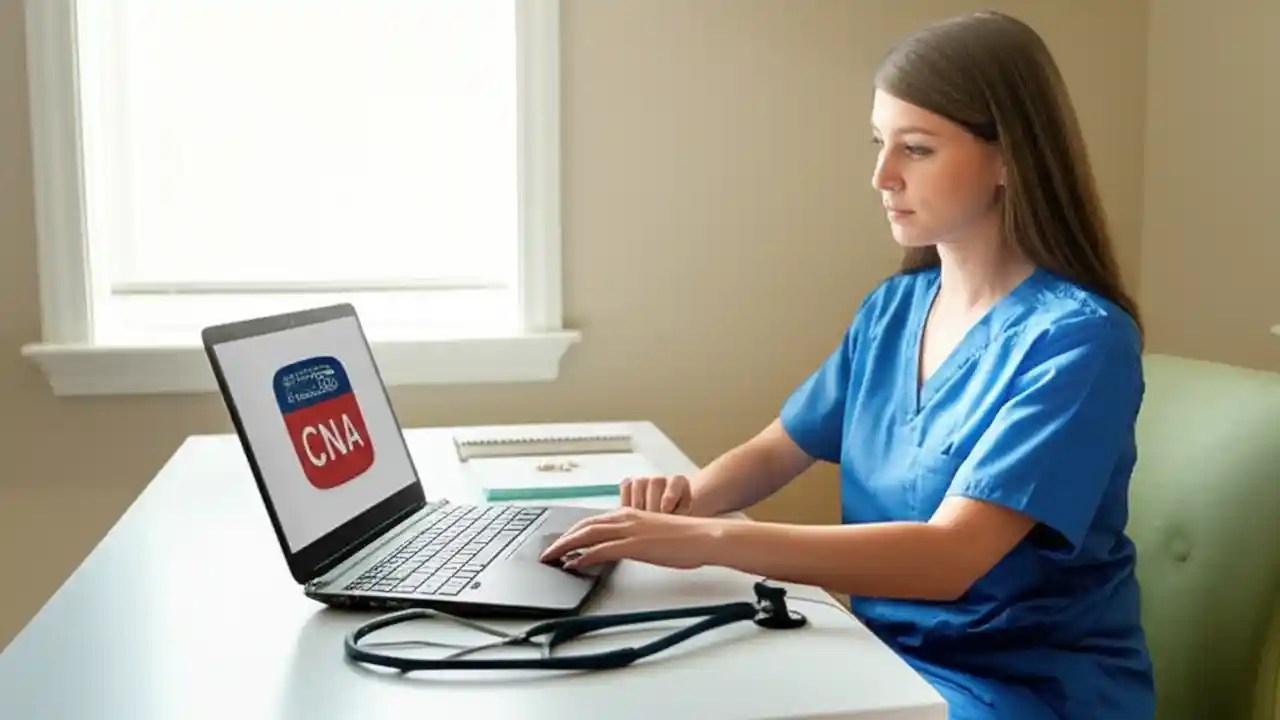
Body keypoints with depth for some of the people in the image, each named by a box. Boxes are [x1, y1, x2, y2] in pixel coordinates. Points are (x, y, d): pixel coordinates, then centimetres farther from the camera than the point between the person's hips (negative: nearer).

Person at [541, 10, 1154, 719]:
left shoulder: (1077, 339, -19)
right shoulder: (893, 307, 3)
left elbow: (948, 556, -28)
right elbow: (777, 449, 11)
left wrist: (707, 539, -34)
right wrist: (688, 497, -11)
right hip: (890, 654, 6)